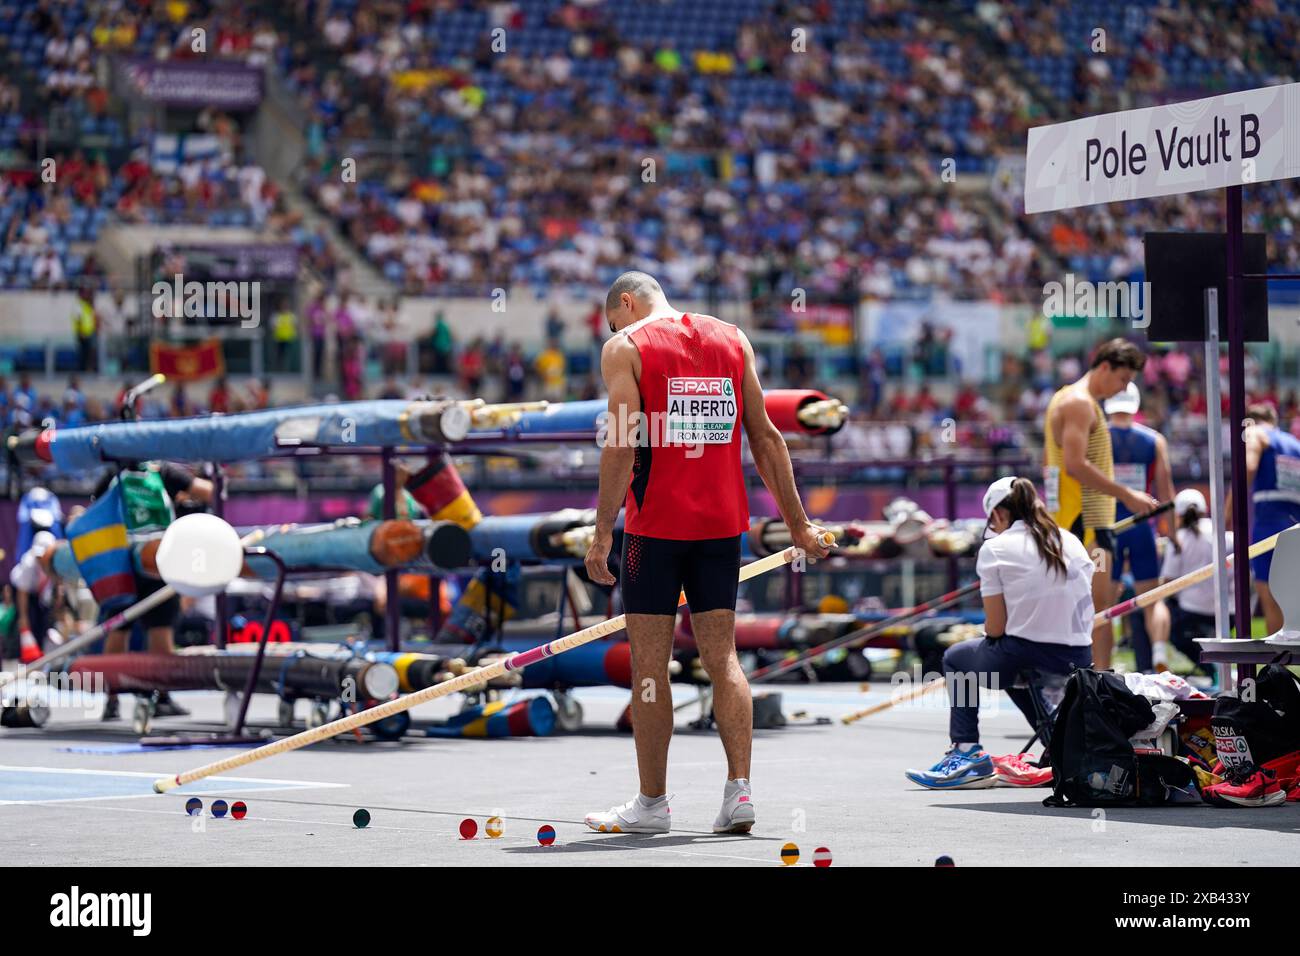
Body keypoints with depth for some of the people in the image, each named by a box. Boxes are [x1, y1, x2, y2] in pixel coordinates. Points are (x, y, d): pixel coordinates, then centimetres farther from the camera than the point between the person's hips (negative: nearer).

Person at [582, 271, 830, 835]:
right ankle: (739, 792, -3)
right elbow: (765, 437, 9)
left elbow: (622, 446, -11)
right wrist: (796, 521, 12)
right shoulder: (732, 339, 11)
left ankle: (652, 803, 6)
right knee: (722, 657, 7)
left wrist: (602, 533, -10)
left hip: (655, 524, -4)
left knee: (649, 663, 3)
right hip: (721, 522, 4)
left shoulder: (625, 347, -2)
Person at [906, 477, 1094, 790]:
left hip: (1028, 656, -5)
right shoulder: (1071, 541, 11)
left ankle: (967, 751, 16)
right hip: (1079, 659, 5)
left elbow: (996, 628, -4)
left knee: (956, 658, 26)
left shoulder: (995, 548, -3)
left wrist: (991, 630, 19)